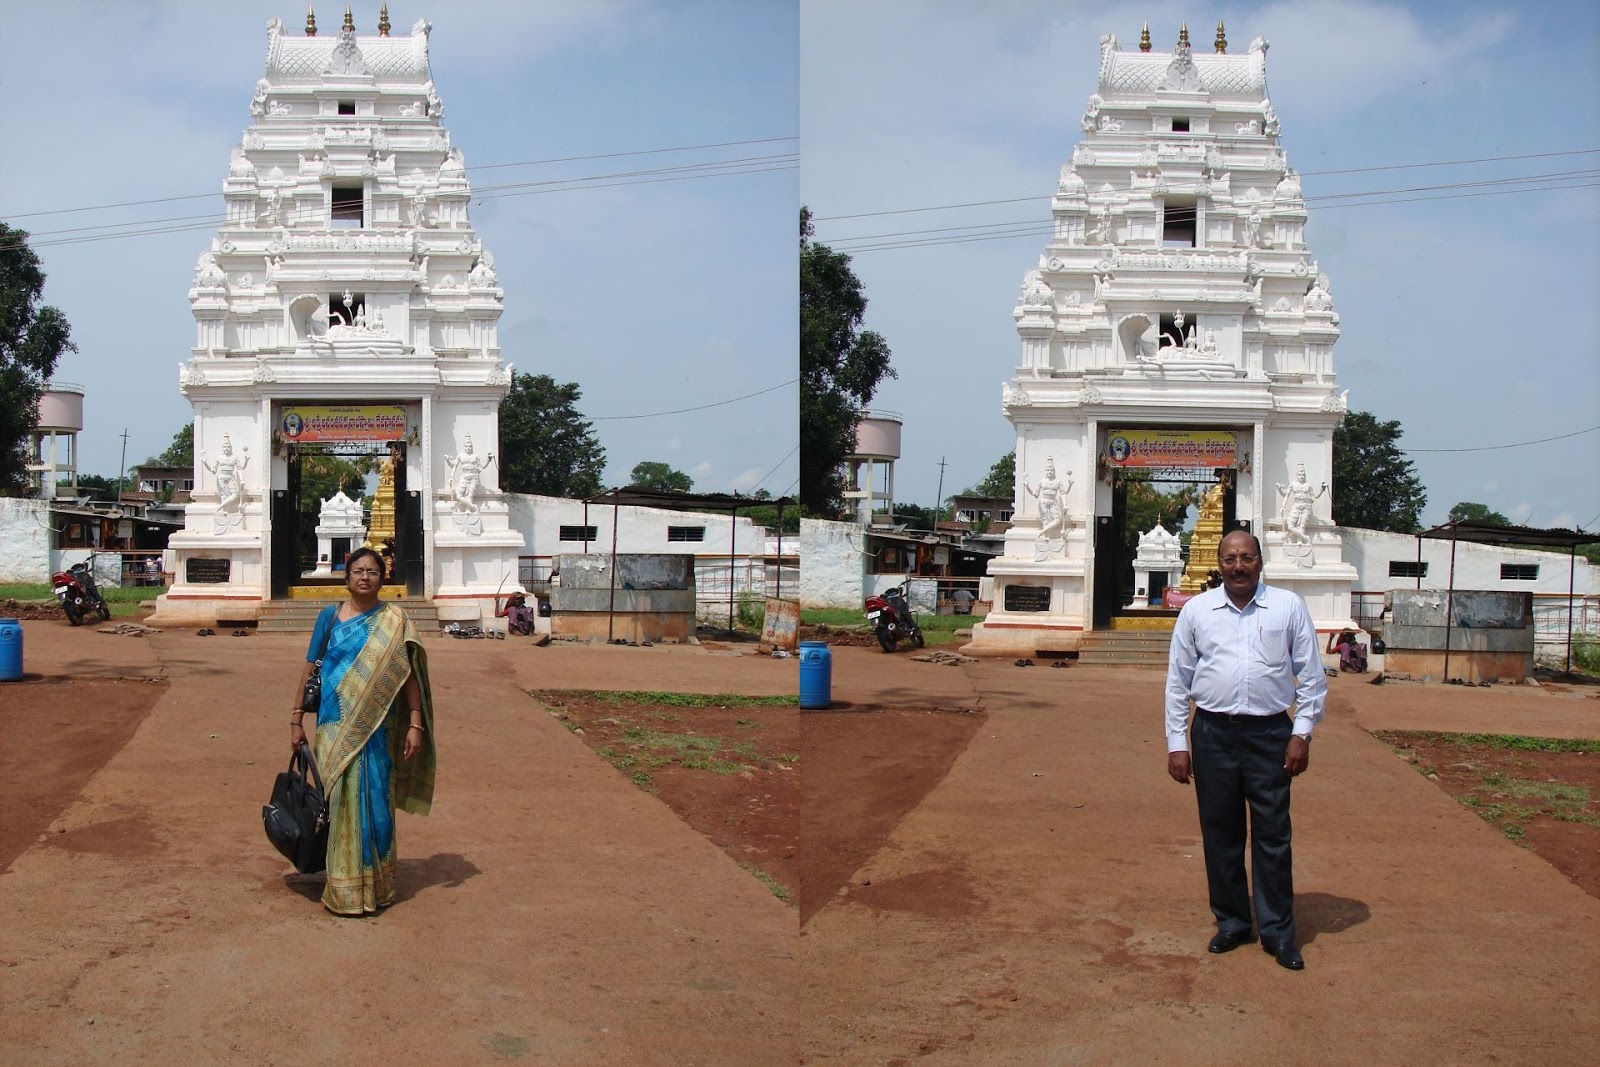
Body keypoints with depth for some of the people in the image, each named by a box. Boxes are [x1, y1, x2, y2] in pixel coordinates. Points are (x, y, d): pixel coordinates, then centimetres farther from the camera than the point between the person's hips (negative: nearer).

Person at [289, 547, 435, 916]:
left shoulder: (393, 621, 1)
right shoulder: (329, 616, 6)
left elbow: (408, 674, -2)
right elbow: (310, 668, 10)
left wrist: (416, 723, -8)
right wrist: (296, 718, 8)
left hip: (375, 729, -1)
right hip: (335, 728, 1)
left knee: (373, 801, 2)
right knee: (339, 801, 3)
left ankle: (375, 885, 15)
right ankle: (342, 887, 15)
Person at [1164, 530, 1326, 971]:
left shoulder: (1288, 607, 2)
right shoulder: (1197, 610, 5)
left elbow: (1312, 676, 5)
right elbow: (1178, 681, 7)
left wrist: (1302, 734, -3)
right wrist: (1177, 743, 2)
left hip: (1270, 734, -1)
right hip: (1213, 735, 2)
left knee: (1272, 836, 2)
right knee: (1220, 834, 9)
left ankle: (1278, 932, 15)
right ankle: (1231, 922, 24)